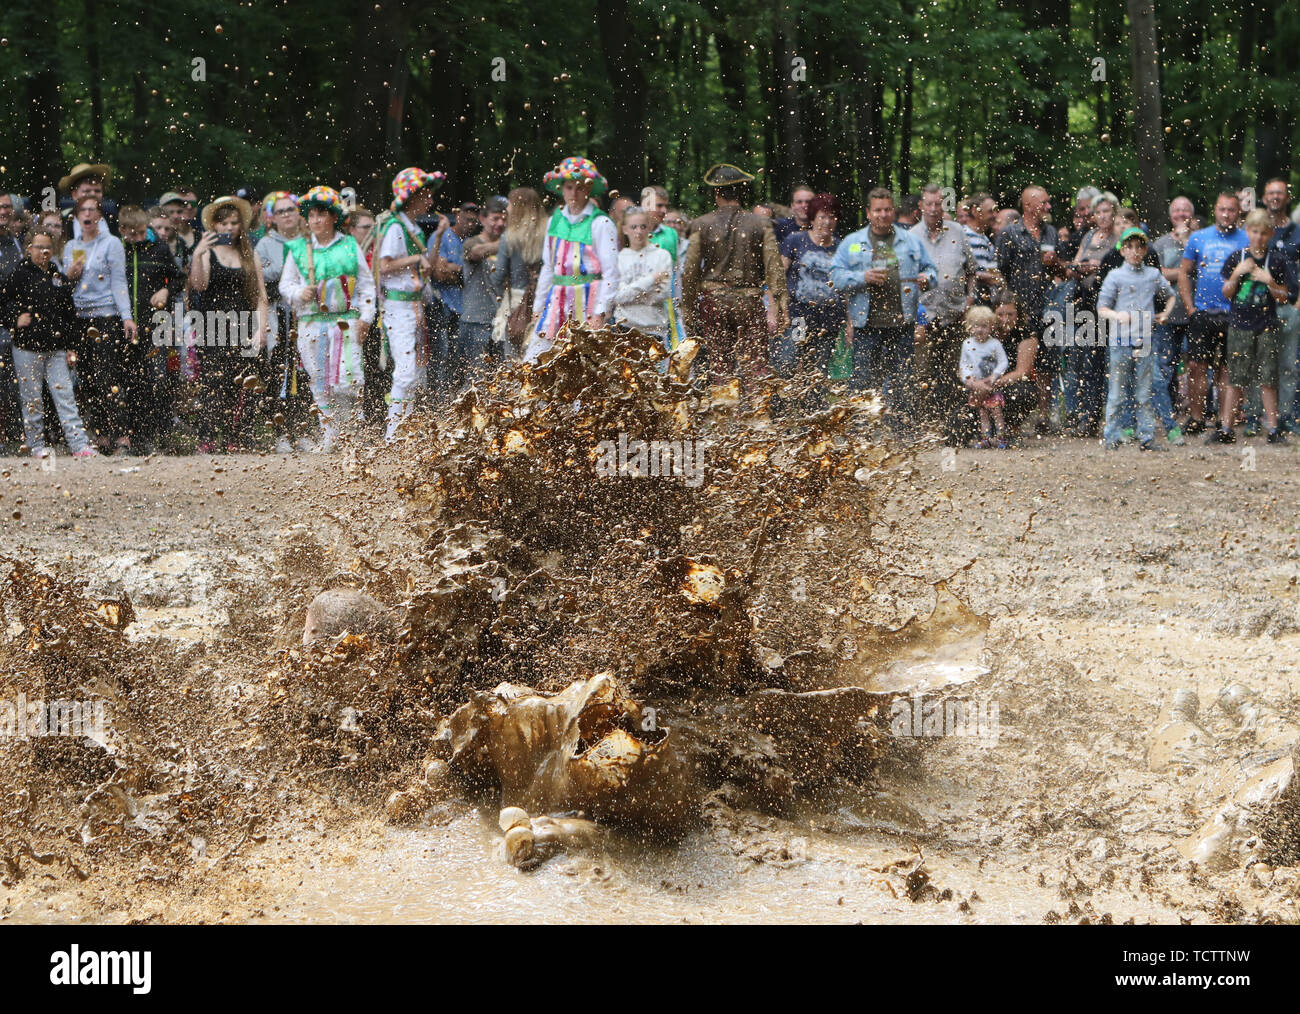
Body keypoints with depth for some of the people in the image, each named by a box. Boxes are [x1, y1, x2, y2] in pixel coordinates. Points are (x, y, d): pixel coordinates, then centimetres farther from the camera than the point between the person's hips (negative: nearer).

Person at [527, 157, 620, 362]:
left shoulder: (601, 224, -5)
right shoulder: (555, 220, 14)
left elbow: (611, 272, -7)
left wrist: (600, 313, -14)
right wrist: (538, 307, 19)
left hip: (587, 299, -6)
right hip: (557, 298, 6)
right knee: (532, 360, -3)